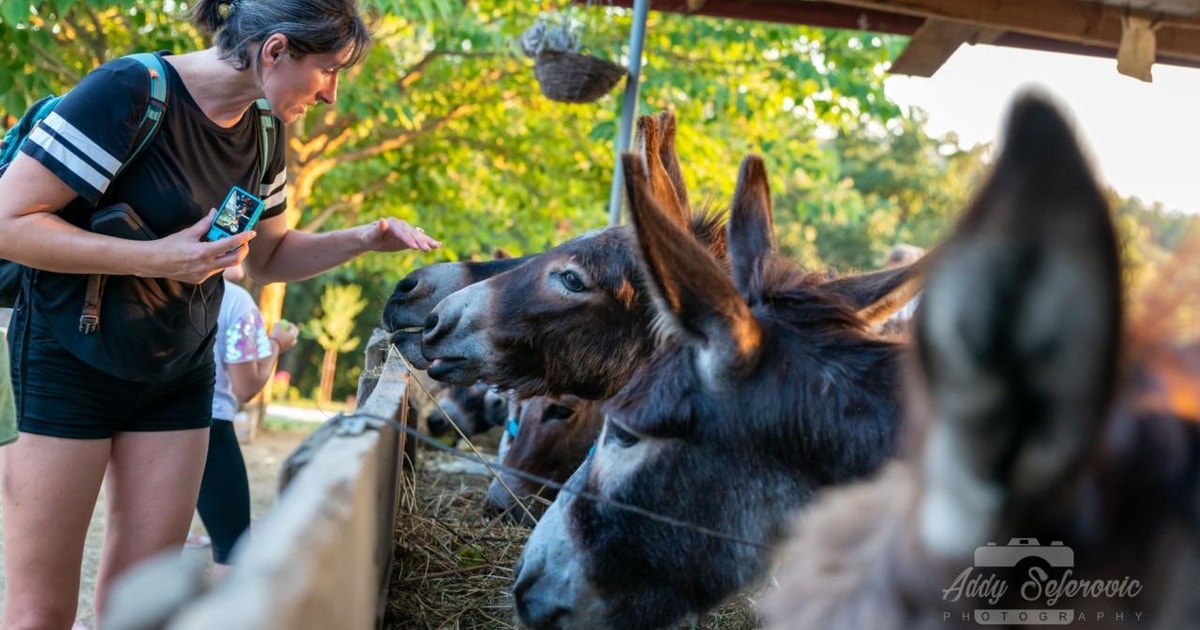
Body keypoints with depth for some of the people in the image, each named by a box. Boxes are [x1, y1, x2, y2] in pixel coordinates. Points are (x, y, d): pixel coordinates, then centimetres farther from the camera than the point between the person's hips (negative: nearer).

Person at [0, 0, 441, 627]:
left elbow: (267, 257, 16)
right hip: (70, 363, -6)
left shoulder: (264, 131, 2)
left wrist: (362, 240, 0)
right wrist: (158, 257, -25)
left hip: (179, 377, 6)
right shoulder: (129, 93, -21)